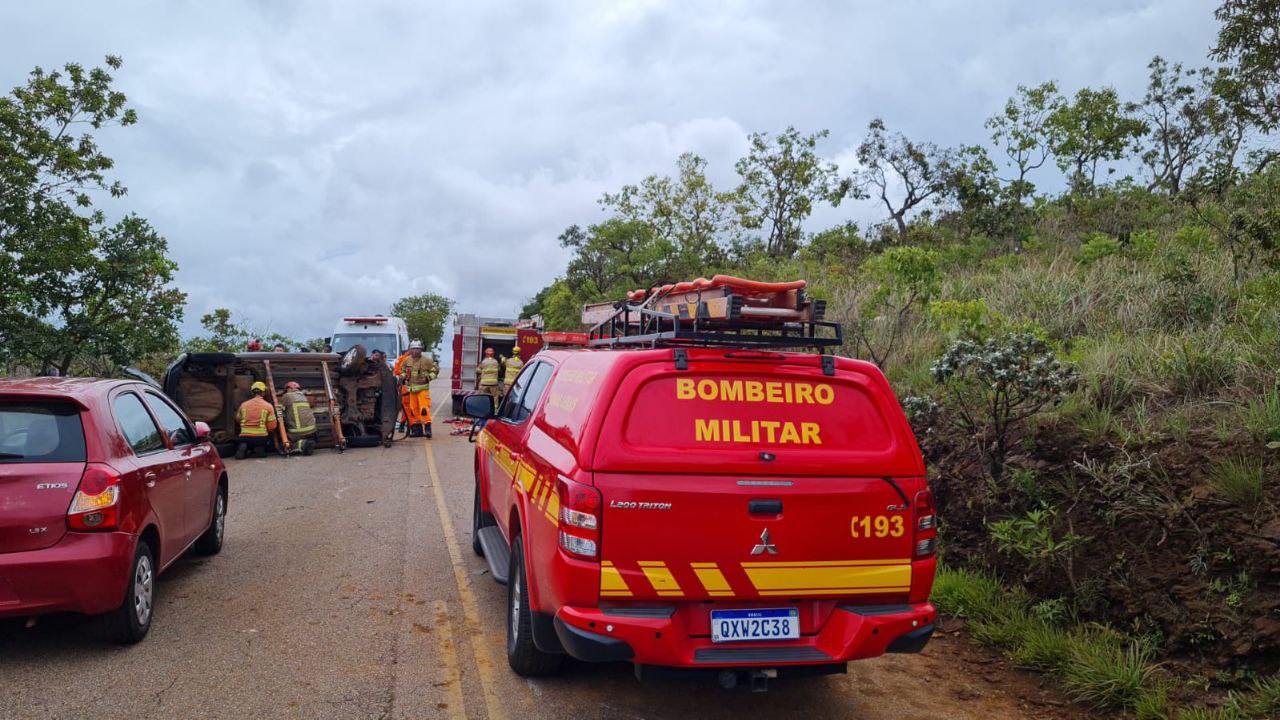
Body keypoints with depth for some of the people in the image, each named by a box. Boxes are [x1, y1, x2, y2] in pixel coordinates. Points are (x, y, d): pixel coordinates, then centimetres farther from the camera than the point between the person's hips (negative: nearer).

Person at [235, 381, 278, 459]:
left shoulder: (243, 405, 7)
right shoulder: (268, 406, -3)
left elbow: (238, 419, 20)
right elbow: (272, 427, -5)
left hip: (245, 437, 2)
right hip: (261, 437, -2)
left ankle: (243, 448, -4)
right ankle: (259, 449, -4)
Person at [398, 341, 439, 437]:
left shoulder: (426, 360, -6)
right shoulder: (407, 360, 8)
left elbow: (435, 370, 0)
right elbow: (403, 370, 27)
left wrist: (427, 378, -11)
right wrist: (403, 376, 8)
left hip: (423, 388, -6)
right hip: (411, 388, 6)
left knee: (424, 408, -15)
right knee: (413, 409, 9)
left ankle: (427, 428, -15)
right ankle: (417, 429, 18)